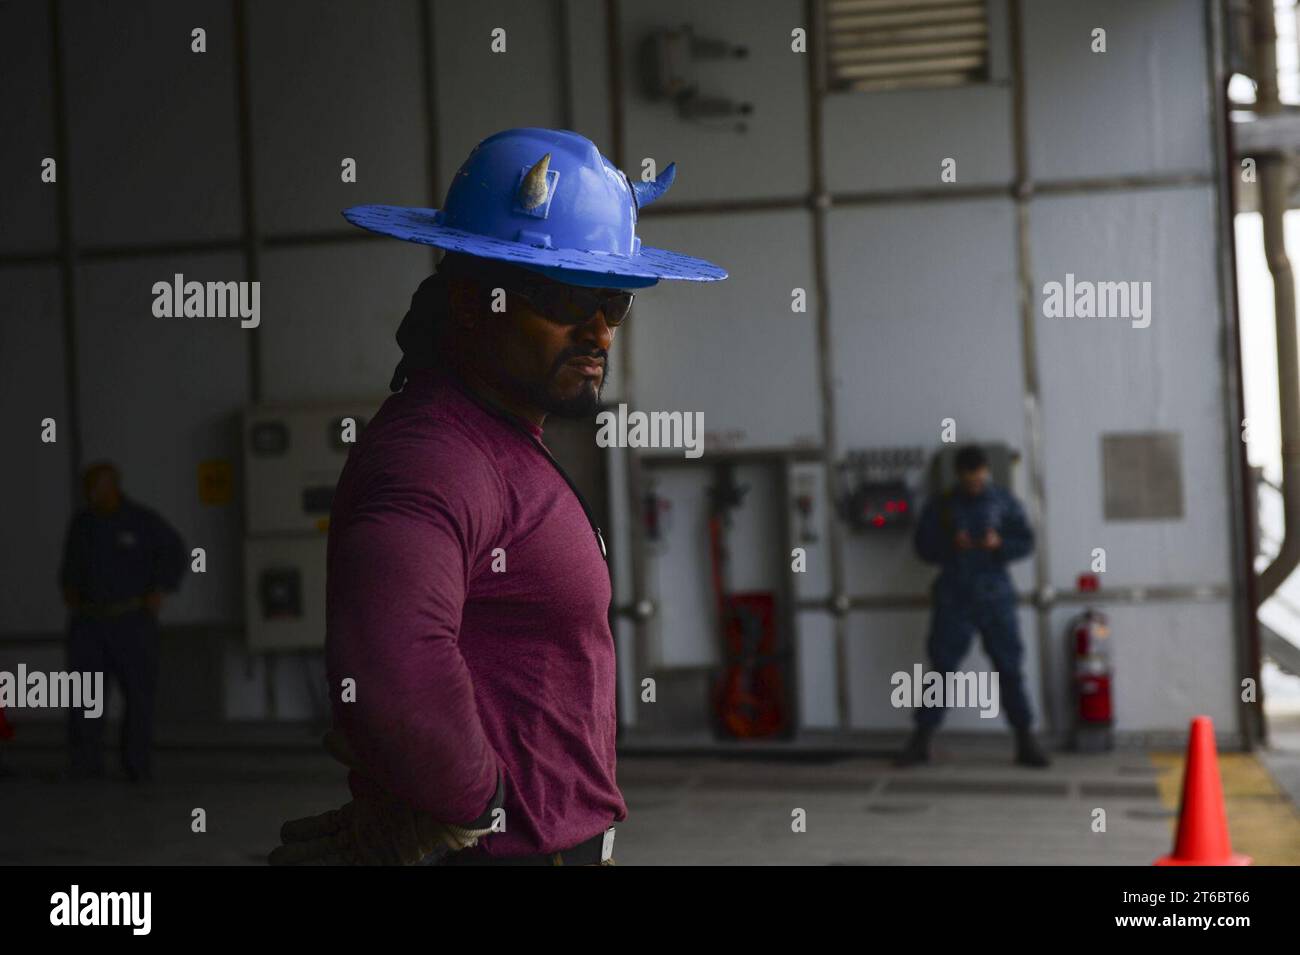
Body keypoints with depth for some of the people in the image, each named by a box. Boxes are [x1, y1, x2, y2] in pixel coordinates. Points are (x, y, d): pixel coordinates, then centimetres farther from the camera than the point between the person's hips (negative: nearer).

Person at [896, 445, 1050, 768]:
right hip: (953, 598, 0)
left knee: (1010, 669, 0)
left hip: (995, 597, 0)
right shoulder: (939, 506, 4)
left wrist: (1000, 544, -17)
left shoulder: (1004, 502, 5)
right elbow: (923, 547, 2)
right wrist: (950, 545, -16)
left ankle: (1026, 743, 7)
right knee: (941, 668, 1)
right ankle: (920, 741, 8)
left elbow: (1026, 542, 3)